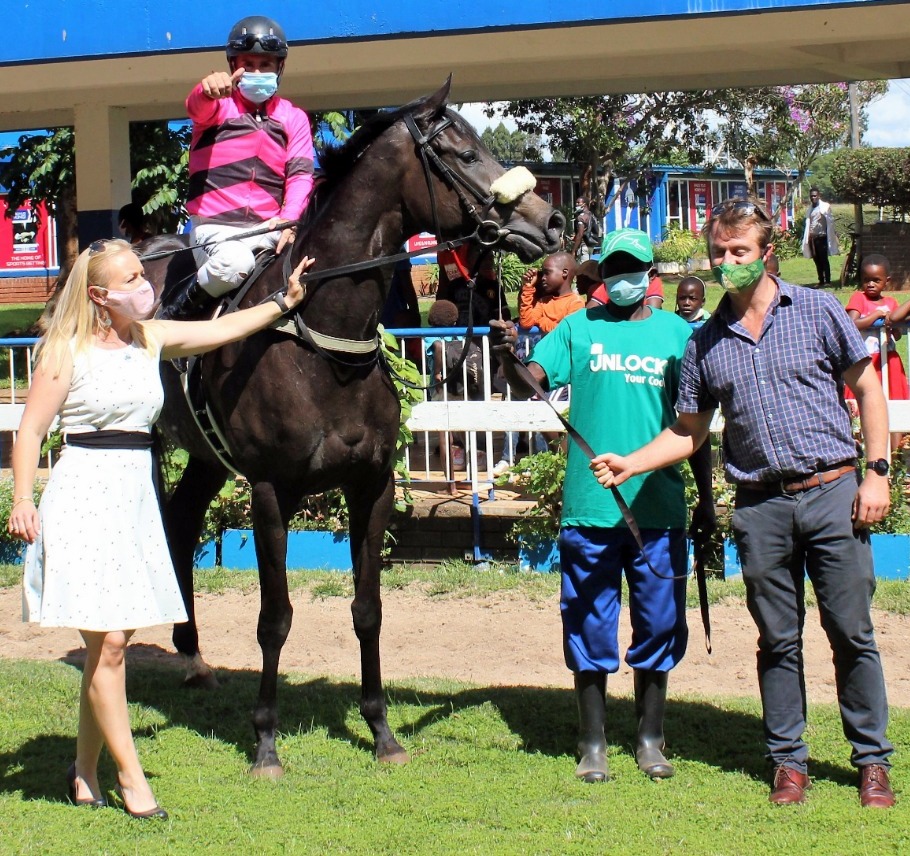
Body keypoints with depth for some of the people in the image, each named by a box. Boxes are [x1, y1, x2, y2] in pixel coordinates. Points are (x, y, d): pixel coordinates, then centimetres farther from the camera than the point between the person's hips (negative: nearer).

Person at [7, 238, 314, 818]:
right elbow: (32, 429, -7)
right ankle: (130, 776, 2)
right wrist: (23, 500, -16)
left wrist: (285, 302, 15)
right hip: (85, 496, -6)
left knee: (111, 640, 8)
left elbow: (223, 329, 18)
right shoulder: (67, 350, -5)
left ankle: (86, 770, 19)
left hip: (136, 497, 6)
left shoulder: (153, 340, 10)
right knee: (107, 642, -6)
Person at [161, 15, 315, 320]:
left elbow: (300, 173, 1)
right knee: (234, 262, -35)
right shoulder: (219, 105, 5)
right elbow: (197, 106, -19)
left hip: (269, 229, 4)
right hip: (216, 227, -4)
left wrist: (289, 218, -20)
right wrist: (208, 89, -46)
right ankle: (171, 317, -12)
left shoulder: (293, 118, 13)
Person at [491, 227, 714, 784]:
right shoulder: (579, 329, 5)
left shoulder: (678, 333, 7)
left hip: (659, 508, 1)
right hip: (589, 507, -1)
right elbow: (531, 382, -6)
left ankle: (651, 741, 20)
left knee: (658, 625, 7)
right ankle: (593, 744, 15)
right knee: (591, 628, 5)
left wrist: (706, 497, 11)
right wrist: (509, 357, -27)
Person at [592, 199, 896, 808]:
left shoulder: (817, 312, 1)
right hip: (761, 506, 2)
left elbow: (868, 390, 3)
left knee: (852, 633, 0)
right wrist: (630, 464, 0)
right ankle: (789, 760, 17)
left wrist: (877, 473, -5)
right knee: (778, 641, 7)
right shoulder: (706, 342, 8)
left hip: (832, 492, -2)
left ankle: (873, 761, 10)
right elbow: (688, 432, 14)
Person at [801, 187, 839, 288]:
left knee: (823, 259, -7)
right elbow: (808, 223, 15)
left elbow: (830, 220, -7)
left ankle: (827, 280, -6)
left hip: (821, 236, -6)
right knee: (817, 260, 7)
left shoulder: (824, 206, -3)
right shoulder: (810, 208, 16)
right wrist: (807, 237, 8)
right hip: (812, 237, 6)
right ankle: (821, 281, 11)